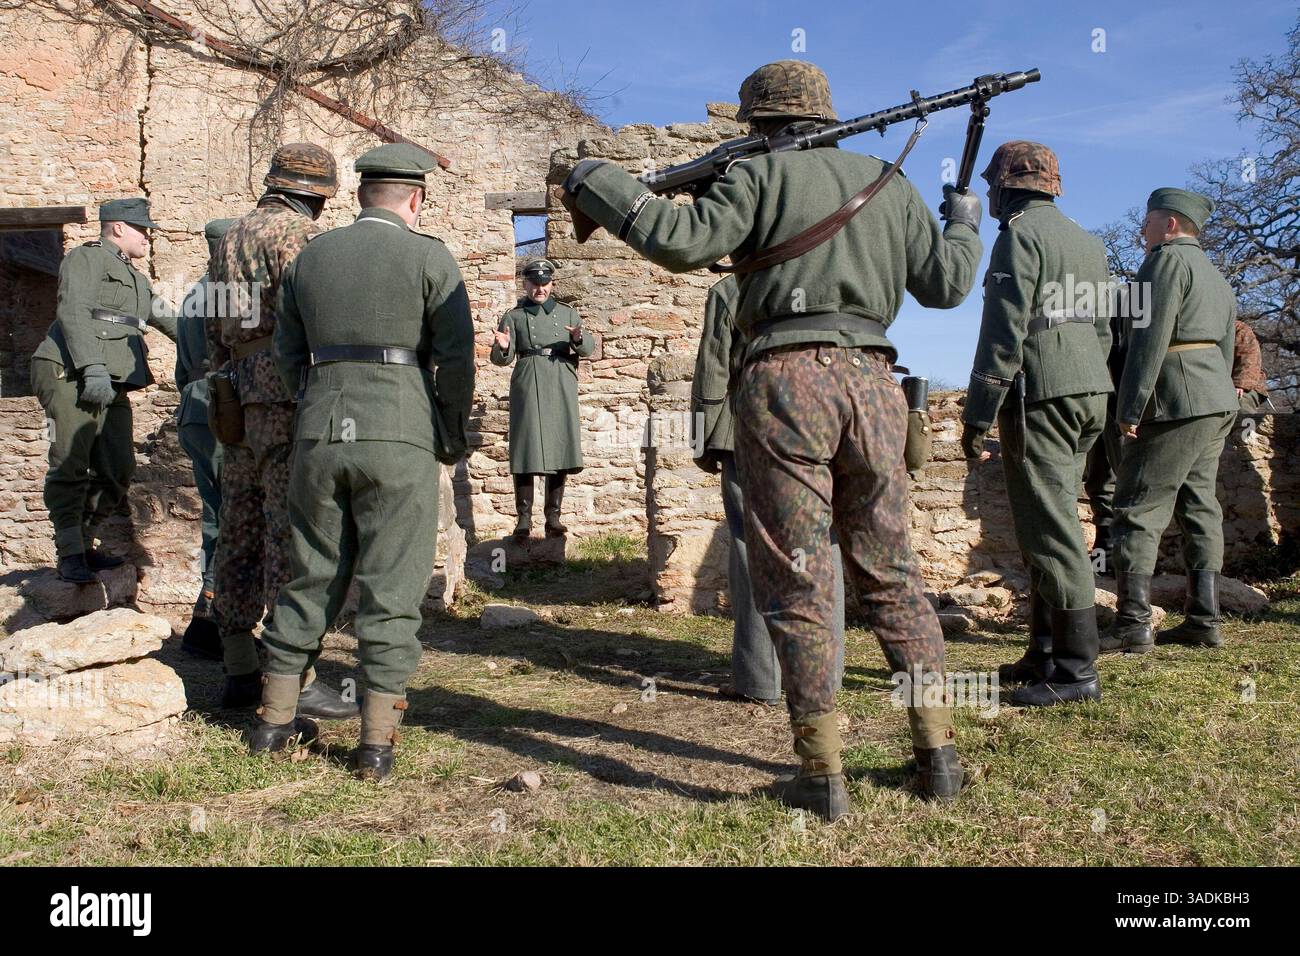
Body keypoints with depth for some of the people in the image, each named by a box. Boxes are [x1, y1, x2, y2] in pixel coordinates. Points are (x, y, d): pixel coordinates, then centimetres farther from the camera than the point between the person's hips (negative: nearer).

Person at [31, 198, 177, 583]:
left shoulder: (135, 278, 26)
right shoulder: (85, 258, 0)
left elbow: (167, 319, 35)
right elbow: (73, 312, -13)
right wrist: (93, 369, -23)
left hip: (112, 388, 9)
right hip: (72, 378, -8)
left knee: (117, 472, 6)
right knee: (70, 468, -8)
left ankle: (84, 544, 18)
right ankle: (70, 555, -4)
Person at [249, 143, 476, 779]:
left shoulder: (310, 256, 13)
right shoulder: (428, 257, 0)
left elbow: (287, 355, 16)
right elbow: (456, 357, -5)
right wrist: (452, 440, 6)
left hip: (319, 436, 4)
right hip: (399, 439, -4)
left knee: (311, 578, 16)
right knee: (392, 588, 2)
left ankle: (275, 719, 25)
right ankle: (376, 742, 5)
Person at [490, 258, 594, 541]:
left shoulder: (567, 313, 15)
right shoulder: (514, 316, 10)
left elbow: (589, 348, 5)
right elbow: (501, 359, 4)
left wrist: (578, 339, -18)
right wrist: (502, 348, -20)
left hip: (561, 389, 2)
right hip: (527, 388, -2)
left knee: (560, 451, 1)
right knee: (526, 452, -6)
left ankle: (553, 516, 9)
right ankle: (524, 518, 0)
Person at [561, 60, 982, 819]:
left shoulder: (764, 174, 4)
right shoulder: (889, 181, 18)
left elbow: (685, 242, -9)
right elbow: (946, 283, 19)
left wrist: (594, 182, 3)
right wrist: (965, 224, 40)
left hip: (787, 380, -4)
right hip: (871, 382, 5)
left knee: (797, 580, 0)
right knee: (891, 573, 15)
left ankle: (823, 776, 3)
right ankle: (940, 753, 17)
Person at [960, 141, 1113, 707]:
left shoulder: (1020, 233, -7)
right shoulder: (1087, 241, 20)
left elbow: (1005, 328, -16)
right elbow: (1103, 329, 21)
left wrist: (978, 411, -15)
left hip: (1039, 395, -9)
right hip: (1090, 392, 9)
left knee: (1051, 531, -8)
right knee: (1050, 526, 13)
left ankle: (1077, 669, -5)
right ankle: (1045, 654, 18)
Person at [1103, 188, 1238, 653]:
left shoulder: (1167, 259, -7)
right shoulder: (1215, 274, 23)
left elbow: (1150, 339, -17)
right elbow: (1226, 348, 22)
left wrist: (1130, 408, -17)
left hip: (1178, 404, -10)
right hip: (1218, 404, 10)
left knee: (1139, 512, -9)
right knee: (1199, 509, 10)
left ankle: (1134, 623, -13)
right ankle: (1204, 619, 12)